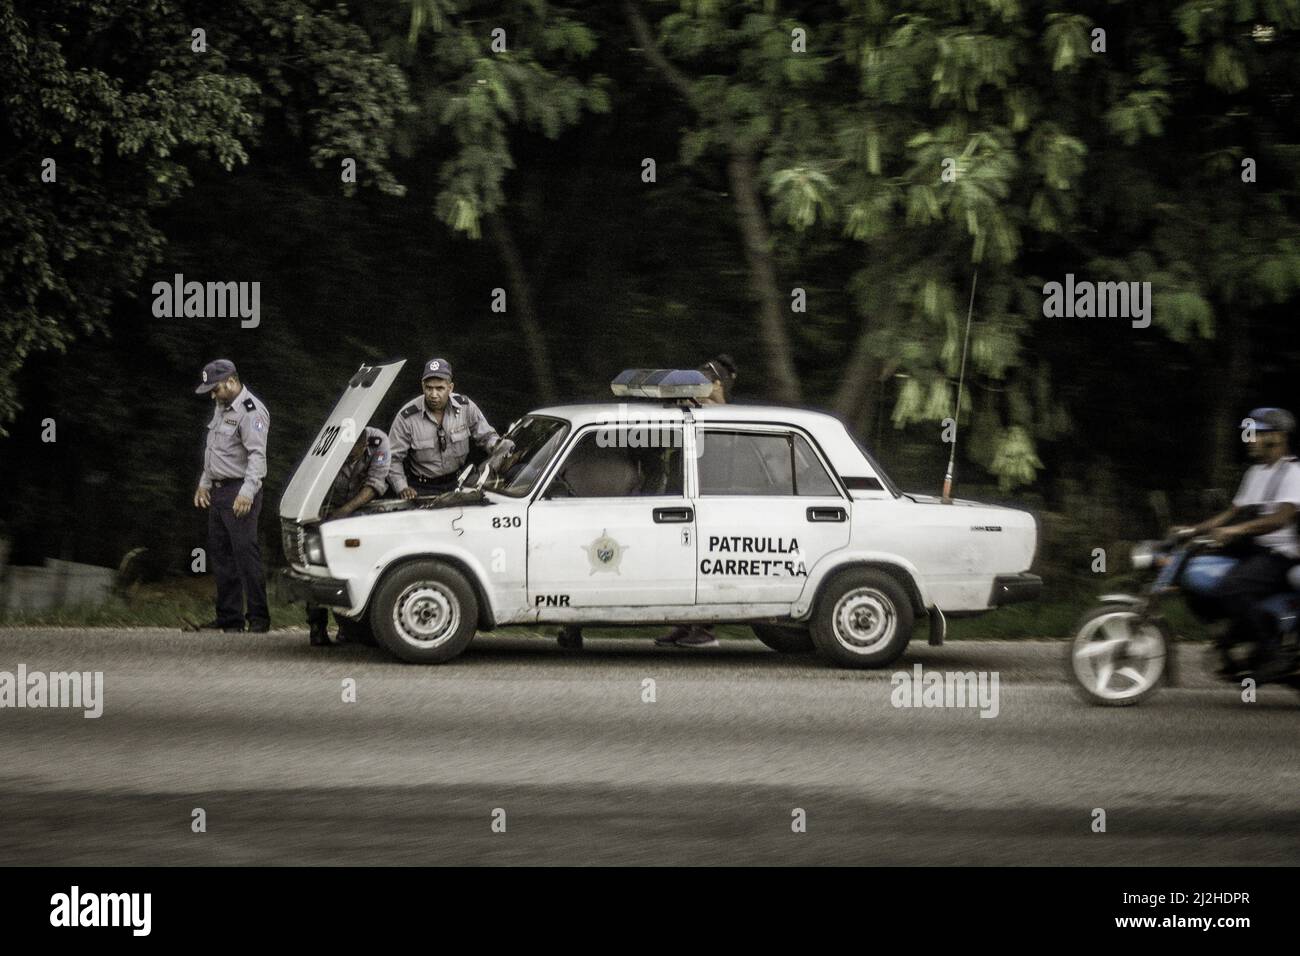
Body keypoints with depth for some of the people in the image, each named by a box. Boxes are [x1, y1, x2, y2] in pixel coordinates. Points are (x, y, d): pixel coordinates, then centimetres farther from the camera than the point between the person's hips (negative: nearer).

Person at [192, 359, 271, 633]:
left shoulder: (250, 412, -15)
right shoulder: (221, 407, 16)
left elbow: (257, 455, -23)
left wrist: (247, 492, -30)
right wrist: (204, 483, 25)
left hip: (239, 493, -10)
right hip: (218, 491, 10)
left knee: (246, 554, -12)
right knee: (220, 554, 11)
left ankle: (258, 618, -11)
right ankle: (228, 617, 16)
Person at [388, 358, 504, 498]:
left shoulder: (465, 406, -5)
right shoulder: (407, 417, -13)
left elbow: (485, 435, 10)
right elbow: (393, 458, -5)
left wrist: (497, 446, -13)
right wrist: (402, 488, -18)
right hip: (422, 488, -2)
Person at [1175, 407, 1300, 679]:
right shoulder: (1255, 473, 20)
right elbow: (1234, 513, 22)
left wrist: (1237, 530, -33)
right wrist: (1194, 530, 11)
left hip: (1278, 554, -10)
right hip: (1249, 552, 10)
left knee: (1231, 590, -31)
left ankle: (1270, 654, -24)